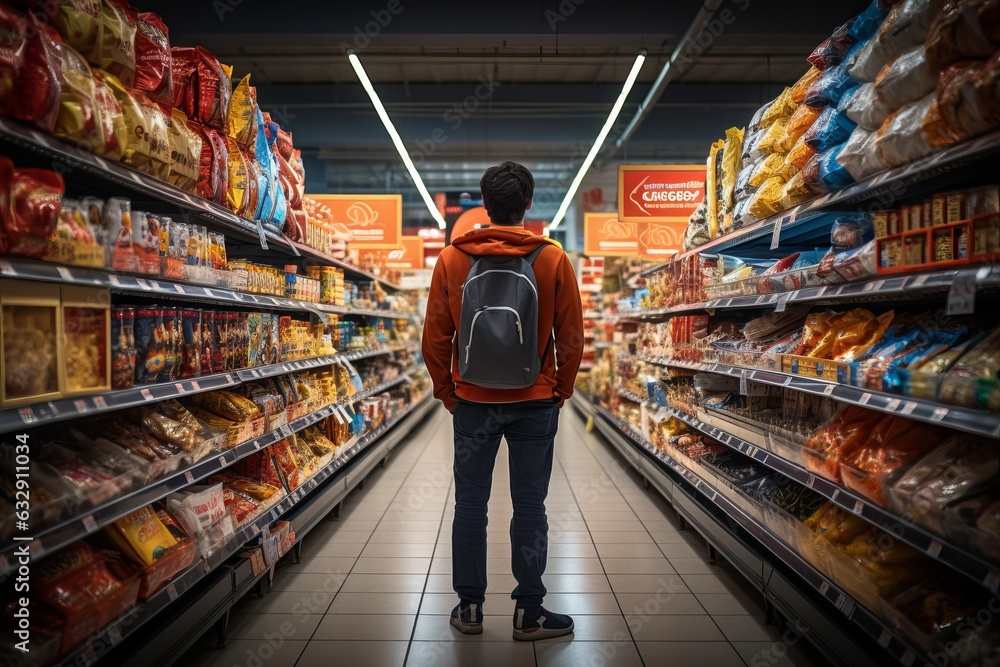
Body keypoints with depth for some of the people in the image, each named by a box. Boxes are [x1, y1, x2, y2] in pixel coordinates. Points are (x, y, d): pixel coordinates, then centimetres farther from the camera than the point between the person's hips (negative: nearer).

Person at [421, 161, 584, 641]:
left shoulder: (451, 258, -3)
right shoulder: (553, 259, -5)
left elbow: (435, 337, 0)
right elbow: (571, 337, -2)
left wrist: (446, 390, 12)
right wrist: (561, 390, 11)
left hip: (472, 402, 1)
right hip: (535, 403, 0)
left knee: (470, 504, 12)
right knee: (529, 507, 8)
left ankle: (469, 608, 23)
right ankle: (528, 614, 19)